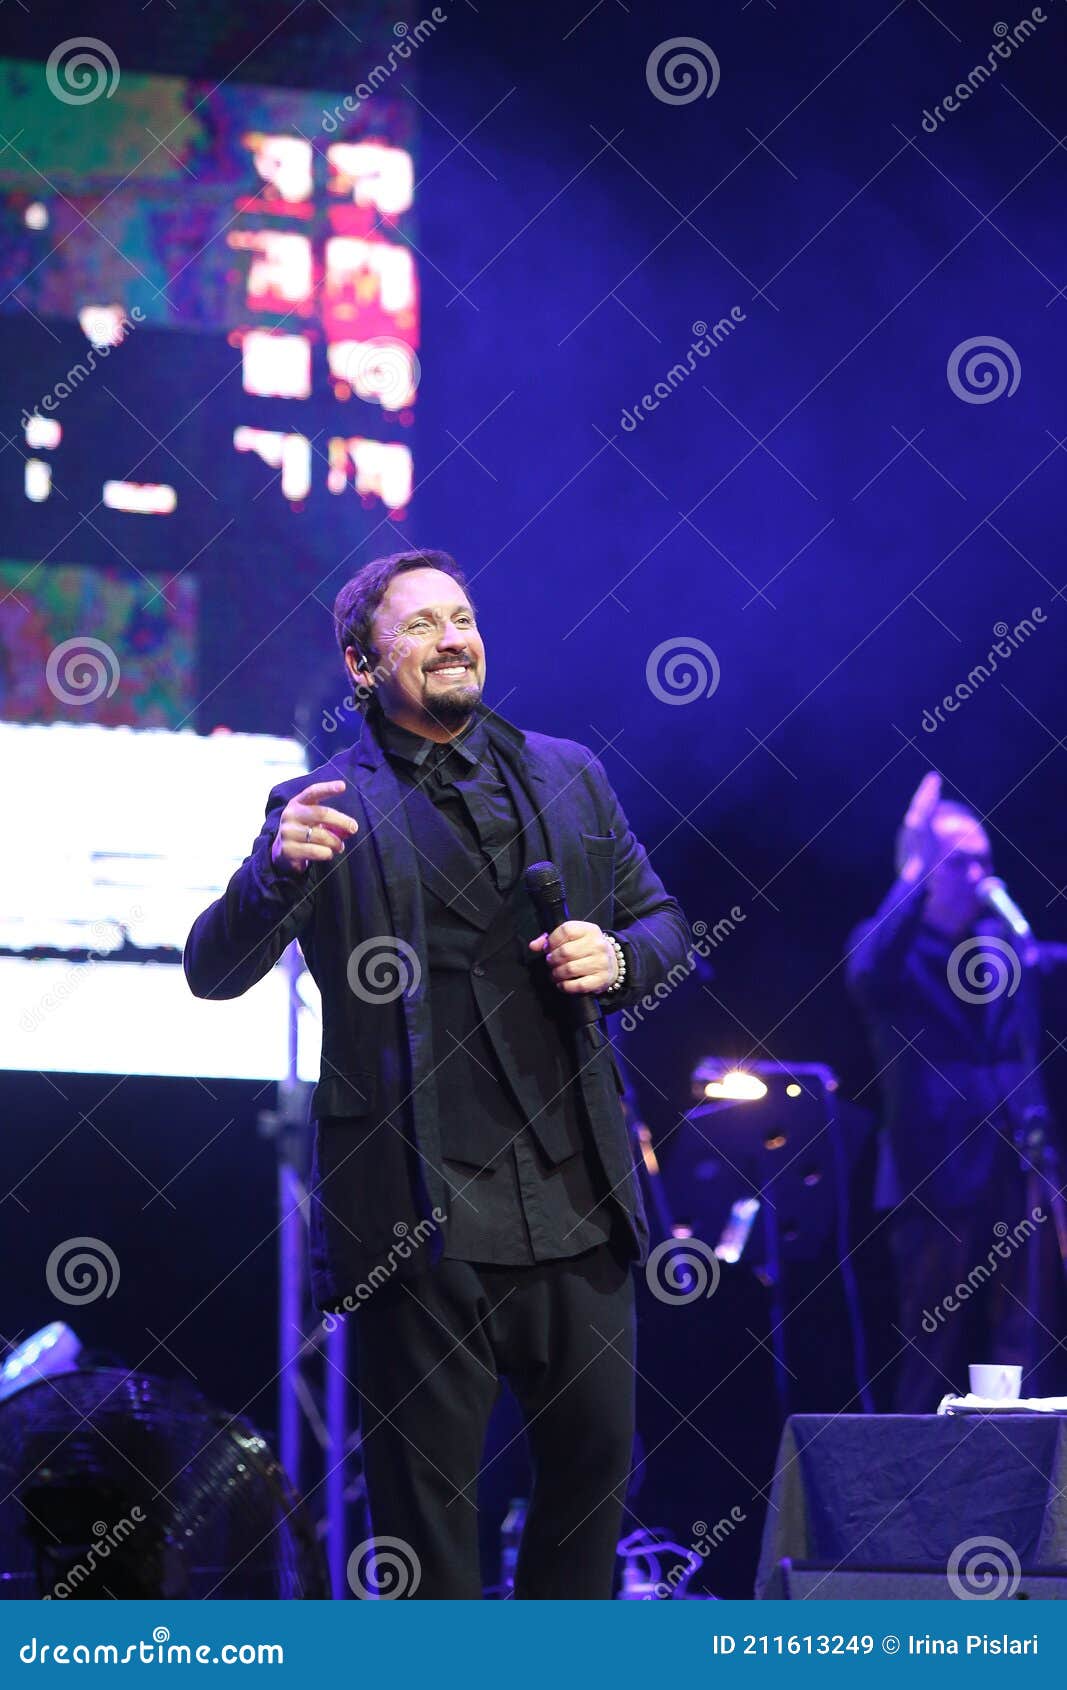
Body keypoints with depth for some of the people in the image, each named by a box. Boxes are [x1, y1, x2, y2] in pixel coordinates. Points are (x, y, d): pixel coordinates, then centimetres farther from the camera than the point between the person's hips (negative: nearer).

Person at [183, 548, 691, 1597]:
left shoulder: (568, 775, 14)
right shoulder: (327, 808, 1)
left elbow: (660, 920, 20)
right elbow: (212, 972, -7)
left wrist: (619, 959, -3)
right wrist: (276, 870, -26)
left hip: (575, 1192, 4)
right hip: (420, 1213, -4)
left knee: (594, 1461, 12)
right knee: (425, 1496, 1)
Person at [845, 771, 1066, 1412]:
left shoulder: (1007, 944, 15)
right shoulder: (895, 946, -1)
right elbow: (868, 974, -23)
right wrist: (914, 875, -24)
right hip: (937, 1183, -5)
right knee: (936, 1361, -4)